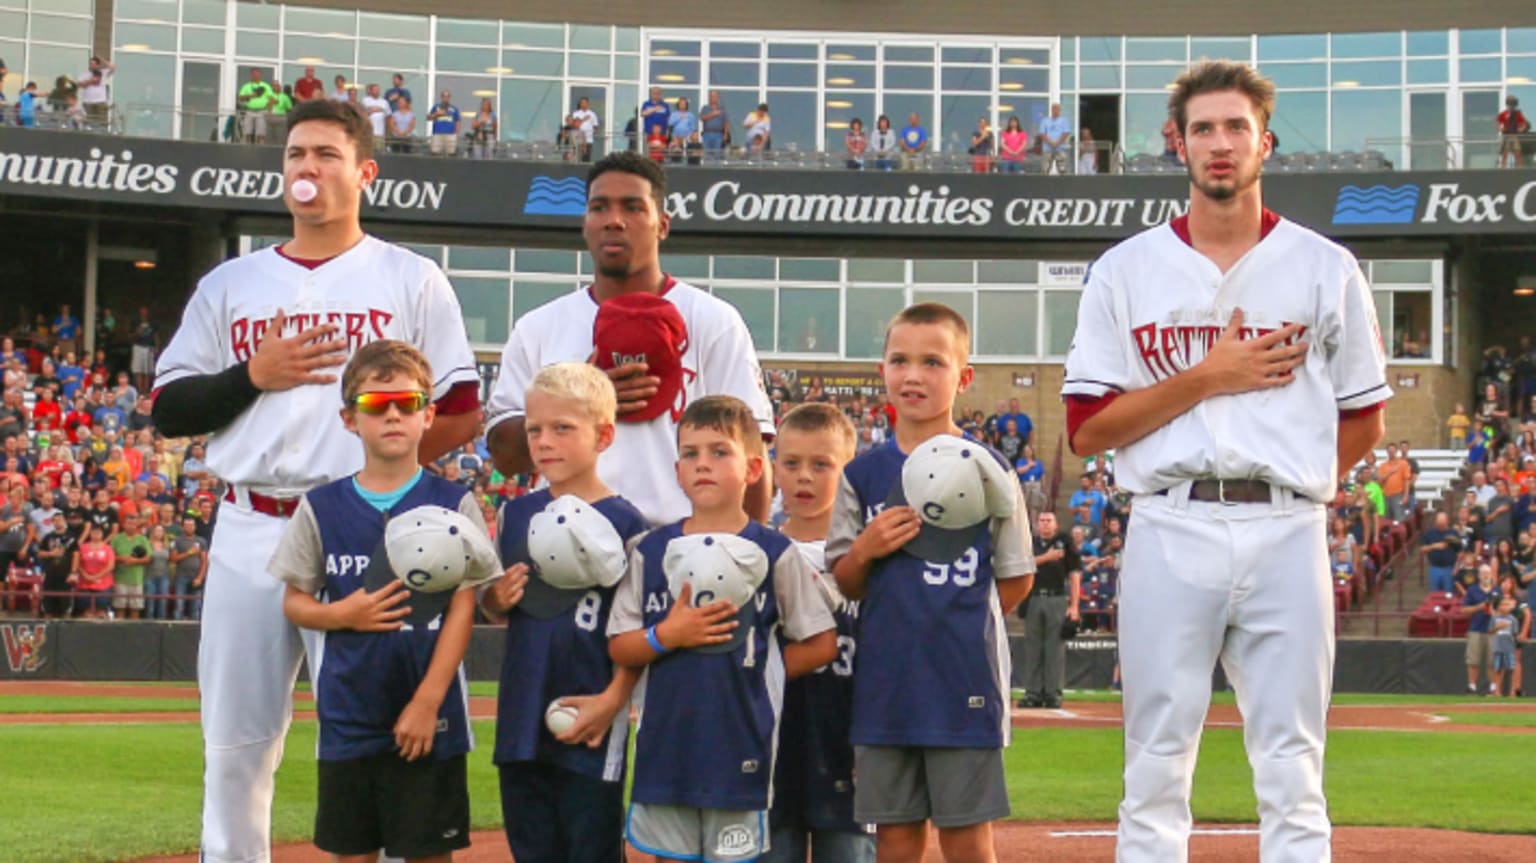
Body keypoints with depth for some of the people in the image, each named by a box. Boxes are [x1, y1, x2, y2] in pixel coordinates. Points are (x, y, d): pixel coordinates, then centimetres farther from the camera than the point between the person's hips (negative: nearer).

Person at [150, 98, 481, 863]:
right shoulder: (229, 284, 15)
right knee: (234, 741, 6)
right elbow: (169, 413, 11)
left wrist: (377, 469, -8)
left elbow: (461, 415, 2)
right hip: (249, 534, 3)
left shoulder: (412, 281, 6)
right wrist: (253, 376, -5)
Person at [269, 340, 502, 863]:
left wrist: (427, 702, -12)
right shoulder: (322, 507, 3)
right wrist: (341, 614, -13)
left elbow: (462, 609, -5)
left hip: (430, 720, -2)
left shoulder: (453, 505, -2)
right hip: (348, 717, 2)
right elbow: (294, 600, 9)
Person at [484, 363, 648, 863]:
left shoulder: (622, 522, -9)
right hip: (522, 712, 5)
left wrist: (612, 700, -16)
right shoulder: (515, 515, 8)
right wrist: (498, 598, -5)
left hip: (591, 717, -5)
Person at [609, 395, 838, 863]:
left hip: (741, 742, -2)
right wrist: (666, 636, -14)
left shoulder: (774, 553, -3)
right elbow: (619, 647, 4)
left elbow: (822, 644, 1)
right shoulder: (651, 551, 4)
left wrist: (759, 669, -6)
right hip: (666, 740, 2)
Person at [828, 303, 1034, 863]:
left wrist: (959, 622, -1)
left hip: (964, 683, -2)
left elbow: (1016, 580, 5)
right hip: (885, 684, 3)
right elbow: (844, 585, 9)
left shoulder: (986, 469, -1)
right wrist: (864, 550, -9)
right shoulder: (864, 475, 6)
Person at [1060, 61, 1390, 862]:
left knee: (1293, 774, 2)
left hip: (1287, 533, 0)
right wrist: (1206, 378, -7)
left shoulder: (1327, 270, 9)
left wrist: (1287, 482, 3)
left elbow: (1363, 422, 14)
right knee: (1155, 771, 3)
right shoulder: (1125, 271, 8)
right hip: (1169, 533, 0)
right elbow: (1087, 429, 1)